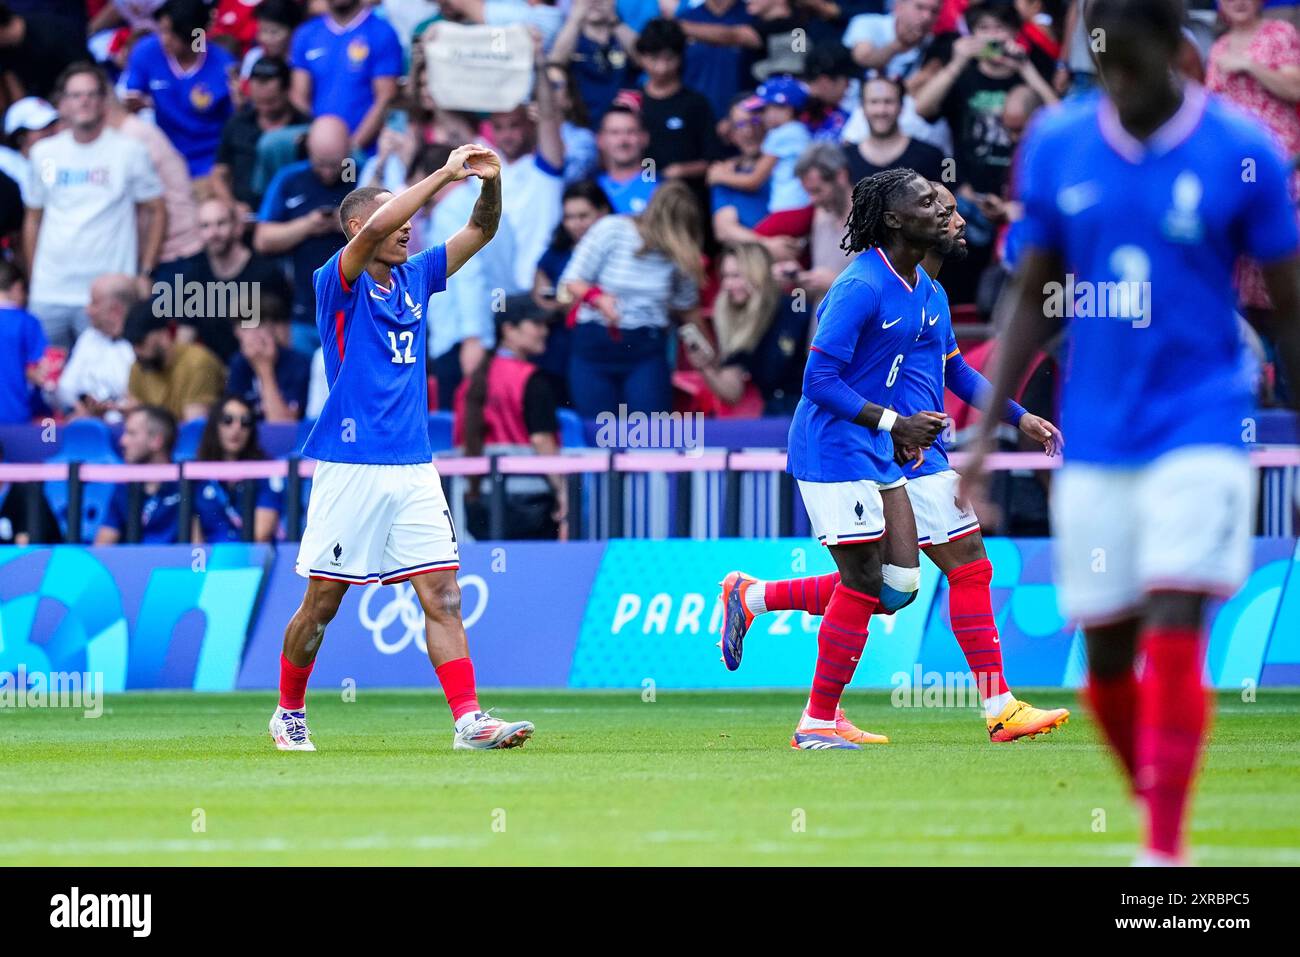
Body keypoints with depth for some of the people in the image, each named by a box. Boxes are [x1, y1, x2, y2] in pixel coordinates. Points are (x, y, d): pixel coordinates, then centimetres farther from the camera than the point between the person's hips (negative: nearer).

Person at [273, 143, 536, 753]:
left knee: (442, 597, -5)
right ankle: (289, 714, 20)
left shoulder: (414, 279, 14)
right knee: (322, 603, 3)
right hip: (350, 468, -5)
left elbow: (481, 231, 12)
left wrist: (491, 181, -8)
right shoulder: (339, 284, -5)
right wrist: (445, 173, -23)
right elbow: (374, 229, -23)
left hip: (414, 470, 5)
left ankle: (469, 721, -12)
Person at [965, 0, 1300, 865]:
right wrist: (987, 430, 4)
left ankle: (1165, 850, -16)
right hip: (1094, 436, 3)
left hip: (1200, 428, -3)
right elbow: (1032, 297, 10)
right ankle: (1151, 811, 26)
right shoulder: (1056, 146, 2)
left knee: (1175, 631, -16)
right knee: (1105, 650, 5)